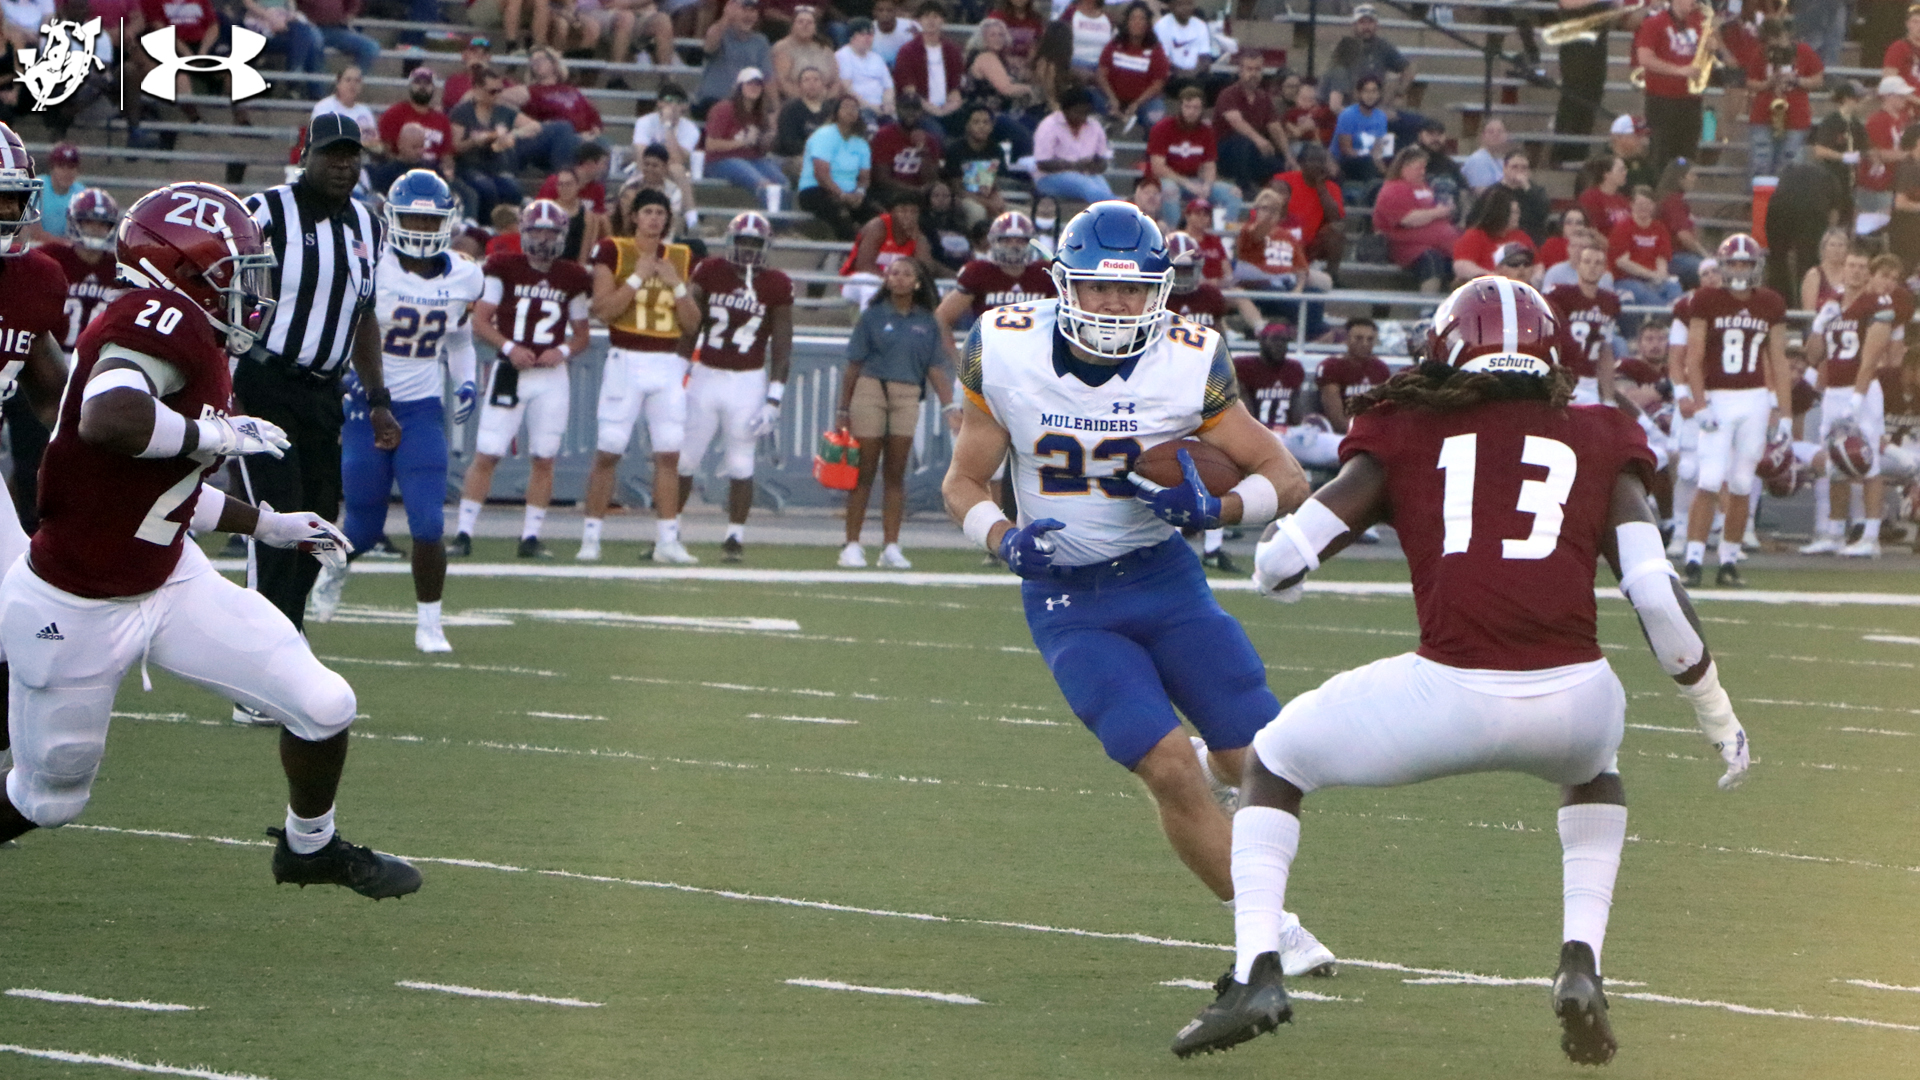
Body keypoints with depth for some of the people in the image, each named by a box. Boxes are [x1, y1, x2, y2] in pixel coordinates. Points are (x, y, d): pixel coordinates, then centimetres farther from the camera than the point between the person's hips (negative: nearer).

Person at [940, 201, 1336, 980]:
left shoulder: (1189, 364, -12)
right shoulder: (1007, 354, -11)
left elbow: (1287, 479, -6)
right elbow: (964, 483, 0)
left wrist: (1213, 509, -26)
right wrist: (1007, 541, -20)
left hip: (1163, 579, 2)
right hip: (1067, 600, -2)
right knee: (1168, 767, -18)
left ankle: (1214, 768, 37)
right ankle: (1272, 928, -3)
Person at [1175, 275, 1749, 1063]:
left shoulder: (1405, 436, 16)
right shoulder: (1598, 444, 18)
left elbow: (1279, 565, 13)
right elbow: (1657, 594, 9)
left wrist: (1280, 569, 37)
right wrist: (1718, 716, 19)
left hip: (1450, 695, -2)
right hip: (1571, 697, 2)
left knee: (1274, 763, 25)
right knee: (1592, 773, 40)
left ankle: (1257, 973, 8)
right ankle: (1581, 962, 20)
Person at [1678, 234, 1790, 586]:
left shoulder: (1771, 305, 6)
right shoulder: (1706, 302, -3)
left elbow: (1778, 361, 9)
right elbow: (1694, 358, -5)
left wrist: (1785, 412, 5)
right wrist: (1699, 404, -14)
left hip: (1755, 399, 3)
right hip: (1717, 399, -3)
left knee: (1741, 485, 5)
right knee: (1711, 481, -13)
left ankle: (1729, 562, 13)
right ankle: (1693, 560, -12)